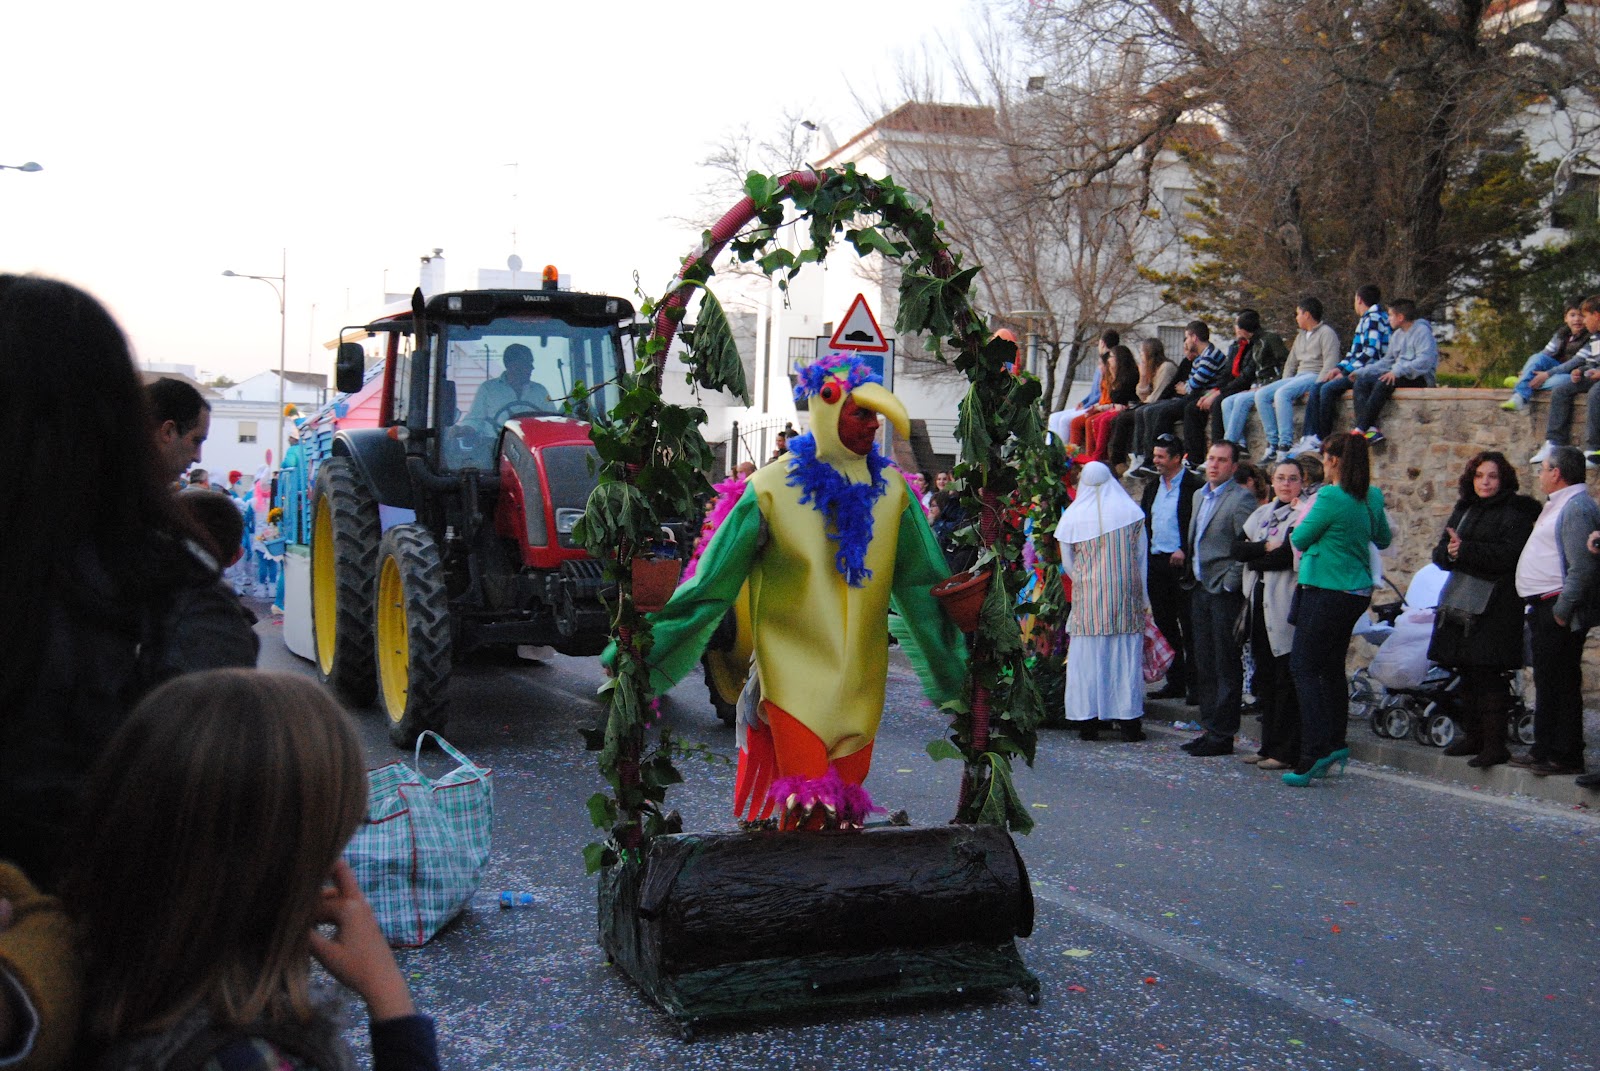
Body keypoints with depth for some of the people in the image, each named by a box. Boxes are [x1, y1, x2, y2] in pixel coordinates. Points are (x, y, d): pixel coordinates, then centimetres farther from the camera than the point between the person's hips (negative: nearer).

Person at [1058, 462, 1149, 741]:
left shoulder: (1072, 516, 1)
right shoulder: (1131, 511, 2)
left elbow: (1067, 564, 5)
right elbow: (1141, 558, 7)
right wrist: (1142, 597, 14)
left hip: (1087, 595, 0)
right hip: (1126, 593, 0)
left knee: (1086, 655, 4)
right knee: (1126, 654, 4)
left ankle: (1087, 720, 4)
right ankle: (1128, 720, 4)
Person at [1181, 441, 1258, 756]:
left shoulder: (1241, 499, -11)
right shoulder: (1199, 496, 15)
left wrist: (1229, 584, -15)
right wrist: (1194, 576, 16)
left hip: (1225, 592, -8)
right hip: (1200, 589, 8)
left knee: (1226, 666, -2)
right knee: (1204, 665, 12)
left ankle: (1223, 735, 3)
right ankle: (1209, 727, 20)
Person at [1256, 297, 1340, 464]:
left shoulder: (1326, 333, -2)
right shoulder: (1301, 336, 26)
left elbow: (1330, 365, -14)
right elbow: (1290, 364, 27)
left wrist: (1316, 388, -23)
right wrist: (1284, 382, 8)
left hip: (1315, 376, -9)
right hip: (1298, 376, 9)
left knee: (1282, 394, -34)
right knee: (1261, 395, -13)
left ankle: (1285, 447, -39)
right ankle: (1272, 444, -19)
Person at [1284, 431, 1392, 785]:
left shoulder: (1330, 497, -18)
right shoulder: (1371, 498, 6)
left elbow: (1300, 539, -9)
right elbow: (1383, 538, 21)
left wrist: (1305, 514, 9)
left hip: (1326, 593, -8)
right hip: (1357, 593, 8)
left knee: (1305, 667, -4)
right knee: (1332, 668, 17)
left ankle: (1314, 752, -11)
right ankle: (1336, 744, 20)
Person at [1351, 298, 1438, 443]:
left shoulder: (1422, 331, -8)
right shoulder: (1396, 335, 19)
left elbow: (1425, 360, -21)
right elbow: (1387, 361, 23)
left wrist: (1398, 371, -28)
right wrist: (1361, 372, 12)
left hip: (1420, 378, -9)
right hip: (1398, 375, 9)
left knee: (1383, 384, -34)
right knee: (1362, 381, -12)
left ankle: (1361, 429, -35)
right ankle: (1370, 428, -32)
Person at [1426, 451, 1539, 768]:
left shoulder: (1514, 513, -4)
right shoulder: (1463, 510, 17)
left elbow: (1508, 555, -17)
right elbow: (1440, 552, 13)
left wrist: (1465, 551, -17)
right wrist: (1450, 553, -9)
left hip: (1495, 608, -7)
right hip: (1461, 602, 7)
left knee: (1488, 675, -9)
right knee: (1466, 672, 10)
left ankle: (1495, 744, -5)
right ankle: (1472, 736, 20)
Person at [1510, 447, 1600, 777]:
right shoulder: (1557, 505, 20)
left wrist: (1562, 610, -22)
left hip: (1559, 608, -11)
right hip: (1544, 606, 11)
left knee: (1561, 682, -7)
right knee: (1546, 681, 15)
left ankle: (1565, 756, -2)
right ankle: (1544, 749, 22)